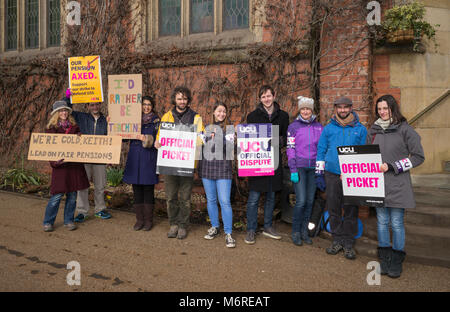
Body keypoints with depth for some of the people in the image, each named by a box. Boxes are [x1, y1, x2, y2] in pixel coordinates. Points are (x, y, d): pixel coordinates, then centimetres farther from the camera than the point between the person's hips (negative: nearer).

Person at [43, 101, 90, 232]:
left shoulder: (74, 127, 11)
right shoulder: (51, 128, 3)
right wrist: (54, 161, -15)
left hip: (74, 165, 3)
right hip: (60, 165, -3)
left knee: (72, 194, 6)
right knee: (57, 195, -4)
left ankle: (69, 221, 19)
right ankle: (48, 222, 12)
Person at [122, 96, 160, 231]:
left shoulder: (156, 121, 3)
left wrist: (147, 140, -18)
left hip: (149, 159, -3)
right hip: (134, 158, 3)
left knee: (148, 190, 0)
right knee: (136, 190, 6)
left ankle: (148, 220, 11)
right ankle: (139, 219, 17)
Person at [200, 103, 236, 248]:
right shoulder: (207, 129, 12)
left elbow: (230, 148, -10)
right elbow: (200, 146, 18)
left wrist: (215, 136, -15)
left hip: (223, 168, -4)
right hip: (207, 166, 4)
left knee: (225, 201, -8)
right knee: (210, 199, 11)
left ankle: (228, 233, 1)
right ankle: (214, 227, 27)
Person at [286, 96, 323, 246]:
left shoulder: (319, 127, 10)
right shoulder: (293, 126, 1)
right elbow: (290, 149, -3)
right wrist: (293, 170, -10)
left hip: (314, 168, 3)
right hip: (299, 167, -3)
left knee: (310, 201, 6)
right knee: (301, 201, -8)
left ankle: (304, 230, 20)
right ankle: (295, 232, 8)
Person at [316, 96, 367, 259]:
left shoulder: (360, 129, 5)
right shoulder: (328, 128, 8)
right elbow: (321, 151, 10)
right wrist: (319, 174, 6)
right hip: (332, 174, 1)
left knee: (351, 210, 4)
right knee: (333, 209, 7)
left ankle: (348, 242, 16)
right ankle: (337, 240, 20)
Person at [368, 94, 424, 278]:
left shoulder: (404, 129, -3)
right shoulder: (373, 131, 11)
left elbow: (419, 157, -4)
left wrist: (392, 166, -11)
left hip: (397, 185, -4)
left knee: (396, 224, 2)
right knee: (382, 222, 9)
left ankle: (396, 262, 16)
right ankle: (384, 259, 21)